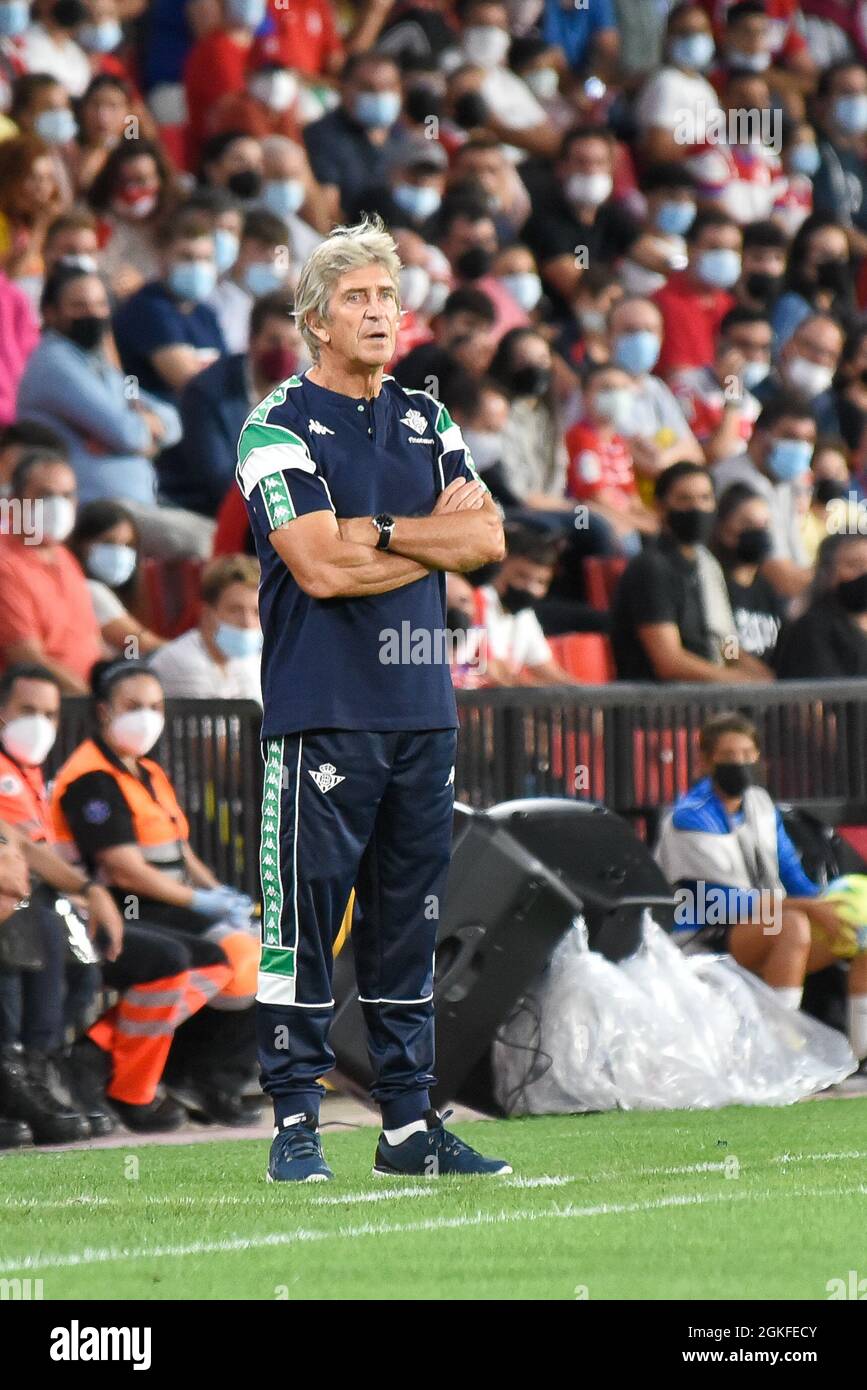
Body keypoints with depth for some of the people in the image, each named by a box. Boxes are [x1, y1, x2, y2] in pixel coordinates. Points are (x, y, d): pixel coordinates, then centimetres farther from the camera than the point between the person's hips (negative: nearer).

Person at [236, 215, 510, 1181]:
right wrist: (433, 537, -4)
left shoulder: (426, 421, 15)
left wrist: (378, 534, -8)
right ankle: (295, 1126, -3)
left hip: (421, 707, 6)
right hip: (322, 713, -6)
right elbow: (320, 568, -15)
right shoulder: (278, 428, -4)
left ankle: (409, 1123, 13)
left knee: (407, 921, 9)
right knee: (305, 920, -7)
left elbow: (485, 539, 4)